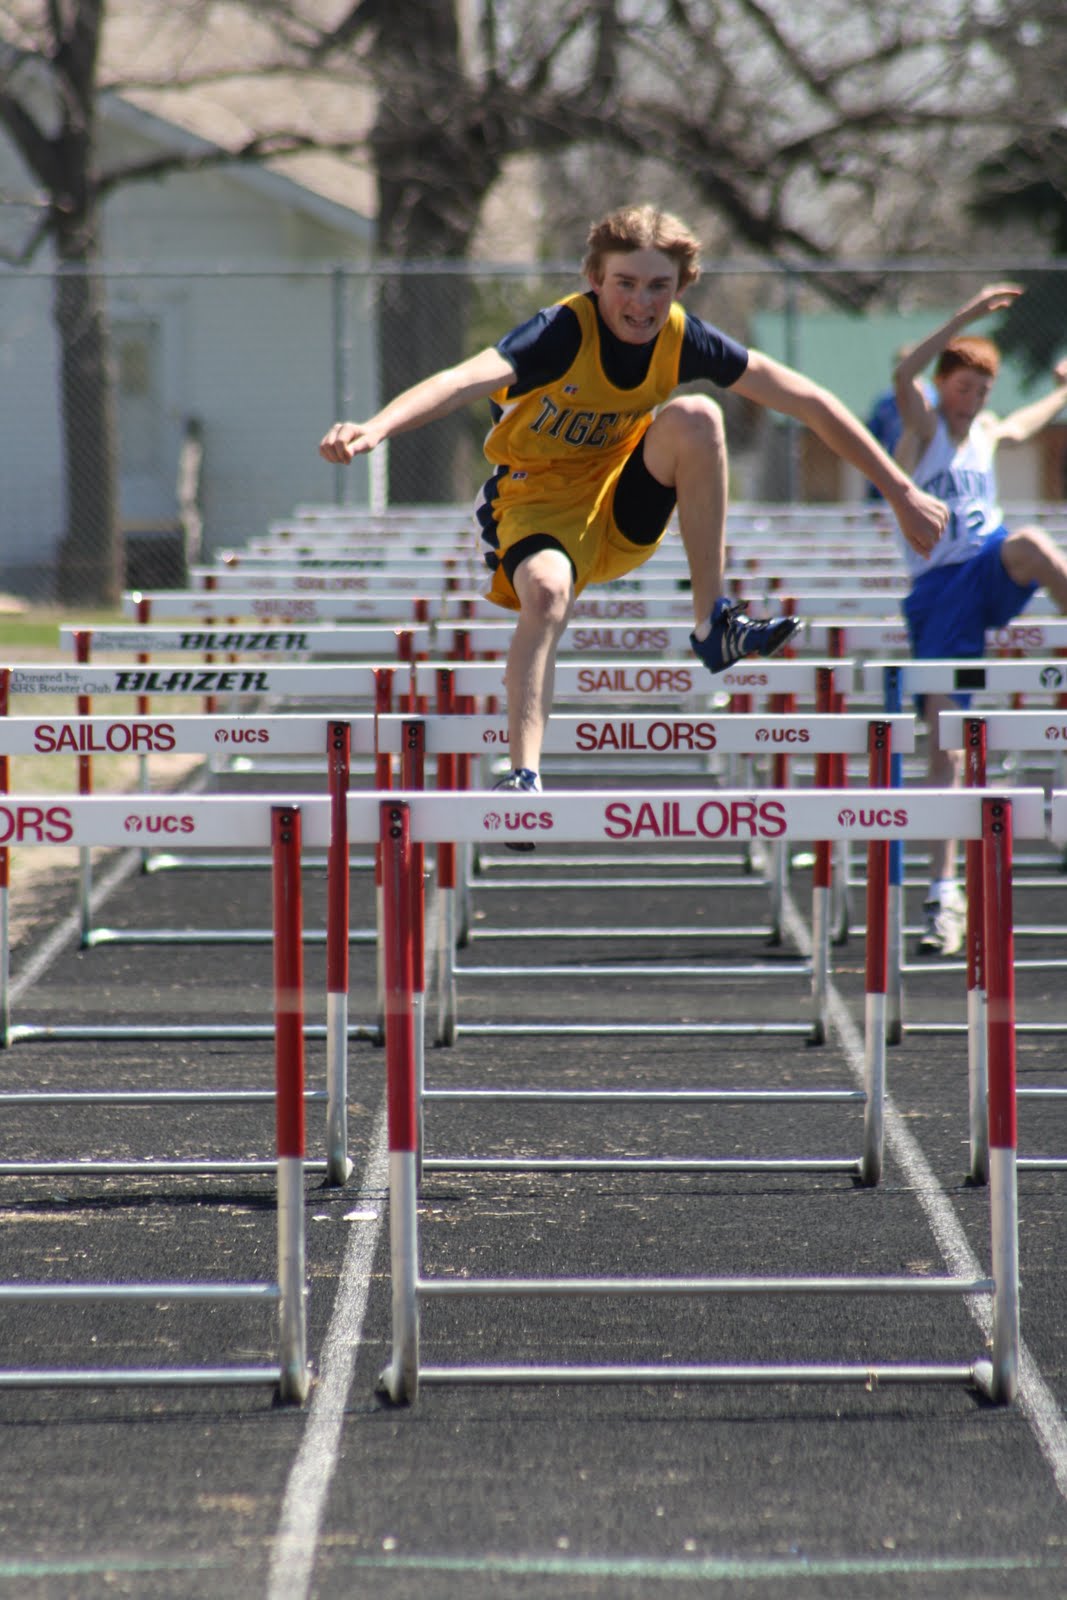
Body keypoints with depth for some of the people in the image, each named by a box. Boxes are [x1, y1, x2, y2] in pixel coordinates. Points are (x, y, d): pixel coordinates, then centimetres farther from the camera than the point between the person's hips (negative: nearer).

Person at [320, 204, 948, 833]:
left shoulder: (683, 339, -11)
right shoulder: (563, 332, -24)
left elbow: (806, 401, -4)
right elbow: (463, 380, -42)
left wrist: (902, 492, -3)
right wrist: (375, 427, -61)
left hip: (626, 510, 4)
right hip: (540, 502, -4)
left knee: (694, 415, -23)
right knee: (546, 590, -37)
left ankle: (715, 626, -17)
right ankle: (525, 776, -35)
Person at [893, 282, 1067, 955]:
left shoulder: (985, 428, 16)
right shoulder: (924, 423, -1)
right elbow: (905, 373, -25)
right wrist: (969, 314, -30)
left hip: (993, 572, 4)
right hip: (939, 590, -4)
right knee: (944, 742, -11)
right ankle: (945, 895, -9)